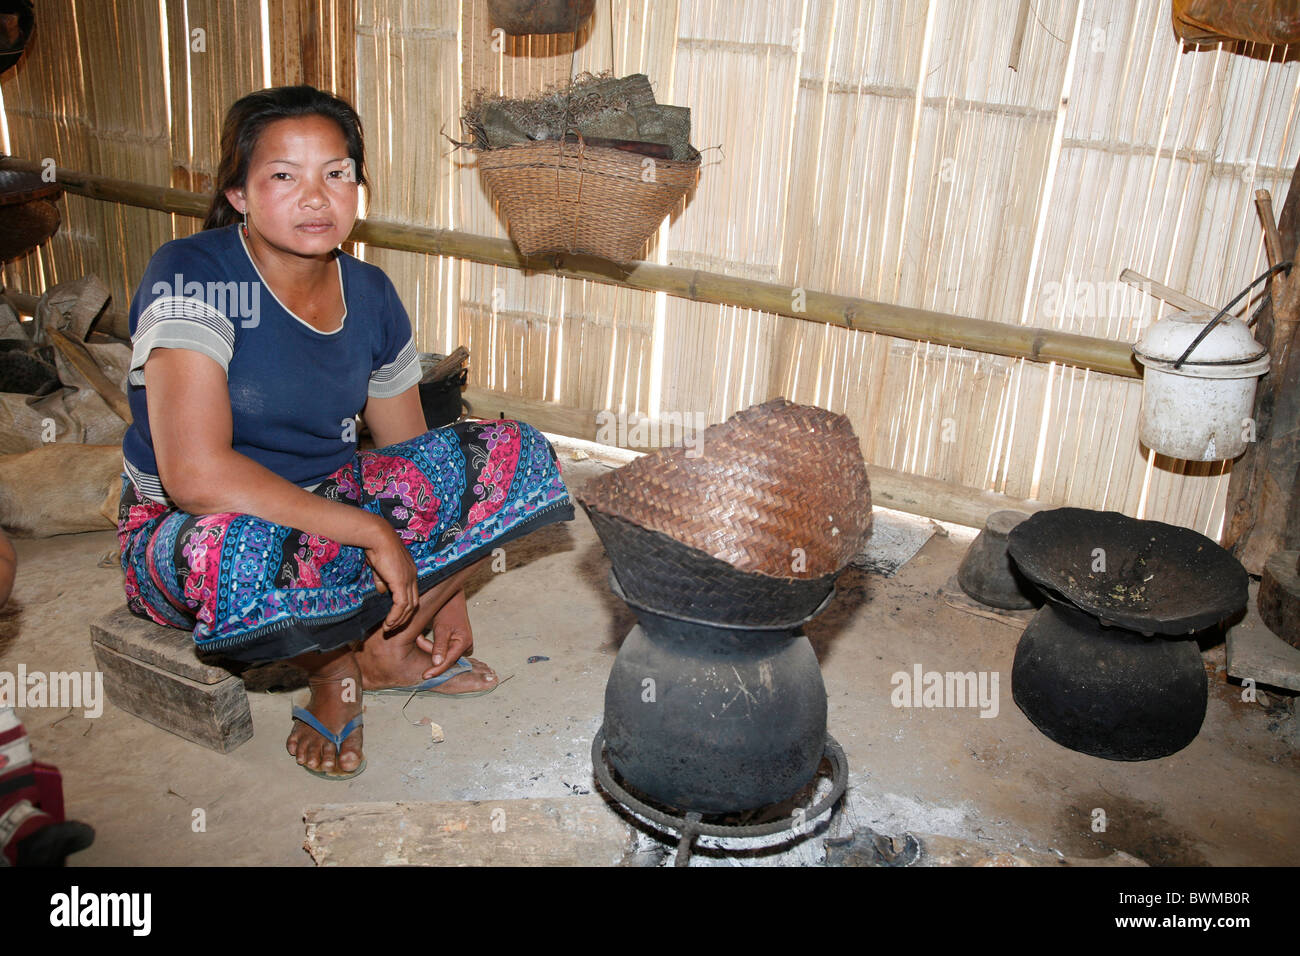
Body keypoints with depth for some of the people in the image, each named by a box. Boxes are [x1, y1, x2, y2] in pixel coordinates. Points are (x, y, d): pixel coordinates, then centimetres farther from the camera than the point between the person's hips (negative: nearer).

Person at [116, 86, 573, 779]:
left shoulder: (370, 296, -1)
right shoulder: (193, 276, -20)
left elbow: (413, 452, 9)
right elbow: (196, 475, -32)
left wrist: (444, 589, 5)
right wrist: (371, 533, -30)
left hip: (327, 502, 6)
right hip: (186, 532, -5)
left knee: (515, 456, -9)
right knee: (239, 557, -44)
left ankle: (381, 651, -5)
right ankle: (332, 663, -7)